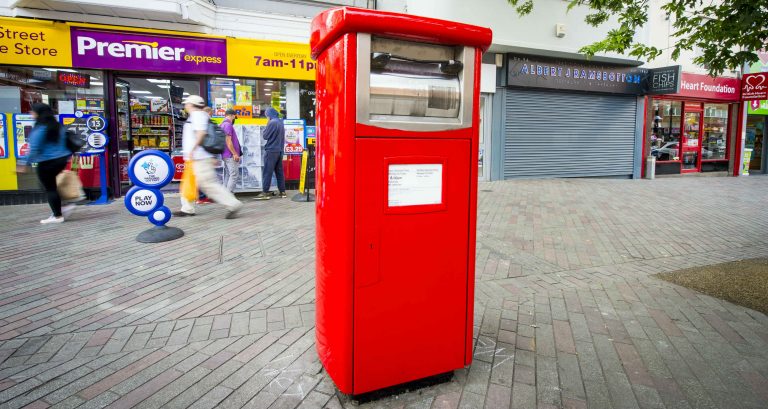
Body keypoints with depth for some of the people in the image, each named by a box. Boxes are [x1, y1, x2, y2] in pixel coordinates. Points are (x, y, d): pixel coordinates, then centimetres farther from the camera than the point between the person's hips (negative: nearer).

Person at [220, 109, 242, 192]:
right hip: (230, 155, -10)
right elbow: (228, 141, -19)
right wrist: (235, 154, -16)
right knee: (234, 174, -9)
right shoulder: (228, 125, -13)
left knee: (228, 175, 13)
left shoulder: (223, 124, 18)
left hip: (226, 155, 10)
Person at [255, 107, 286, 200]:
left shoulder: (272, 123, -13)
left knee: (267, 172, -6)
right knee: (279, 172, 10)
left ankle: (265, 193, -7)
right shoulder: (280, 122, 12)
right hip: (280, 150, 8)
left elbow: (265, 136, -9)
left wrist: (266, 126, 1)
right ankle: (282, 191, 10)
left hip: (271, 151, -8)